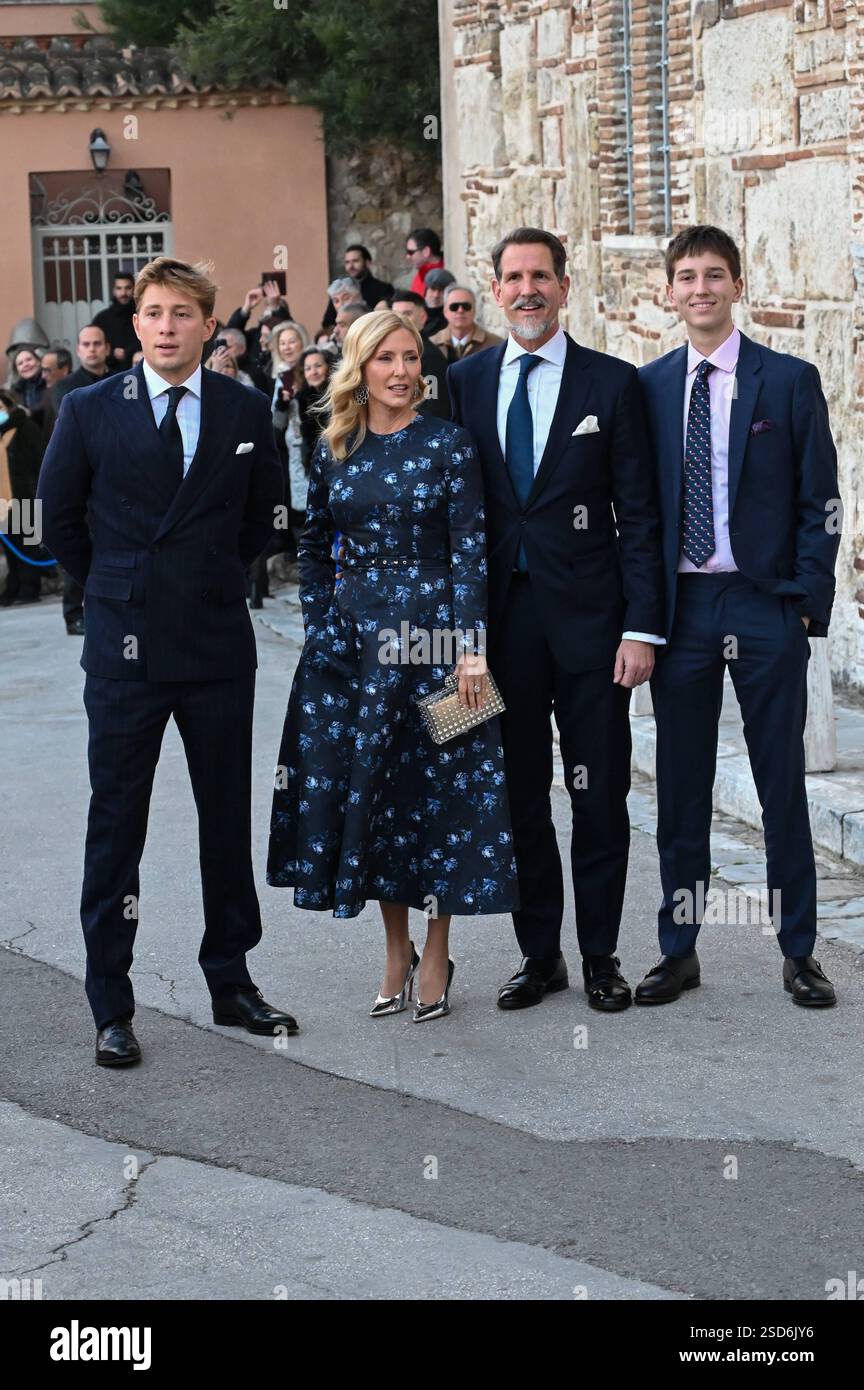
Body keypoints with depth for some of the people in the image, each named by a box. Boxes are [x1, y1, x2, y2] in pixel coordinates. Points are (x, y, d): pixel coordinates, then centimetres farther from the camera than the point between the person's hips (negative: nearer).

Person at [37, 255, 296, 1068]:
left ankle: (231, 983, 23)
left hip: (219, 643, 2)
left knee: (229, 819, 10)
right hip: (125, 649, -2)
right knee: (115, 825, 2)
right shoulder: (89, 411, -2)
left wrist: (217, 578, 12)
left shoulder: (245, 412, 3)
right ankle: (111, 1008, 10)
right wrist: (112, 588, 9)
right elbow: (59, 517, 8)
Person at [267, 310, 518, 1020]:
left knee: (438, 784, 2)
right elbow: (314, 547, 14)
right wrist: (319, 630, 3)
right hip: (353, 635, 4)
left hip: (433, 629, -4)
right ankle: (396, 949, 20)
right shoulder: (334, 450, 7)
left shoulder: (449, 444, -4)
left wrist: (471, 647, -14)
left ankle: (435, 954, 14)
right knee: (360, 785, 6)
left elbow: (470, 551, -8)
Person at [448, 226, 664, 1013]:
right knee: (520, 798, 9)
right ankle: (539, 955, 21)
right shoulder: (465, 382, 7)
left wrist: (641, 626, -9)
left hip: (588, 619, -2)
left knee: (600, 799, 3)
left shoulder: (612, 383, 0)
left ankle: (601, 956, 16)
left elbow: (638, 515, -2)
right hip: (501, 619, 2)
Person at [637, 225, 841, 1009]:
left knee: (782, 782, 5)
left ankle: (799, 952, 15)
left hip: (765, 606, -2)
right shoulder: (648, 386, 6)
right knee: (680, 785, 9)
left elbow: (820, 502, -2)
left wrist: (809, 605, -8)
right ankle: (679, 950, 19)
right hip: (678, 607, 3)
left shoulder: (790, 381, -1)